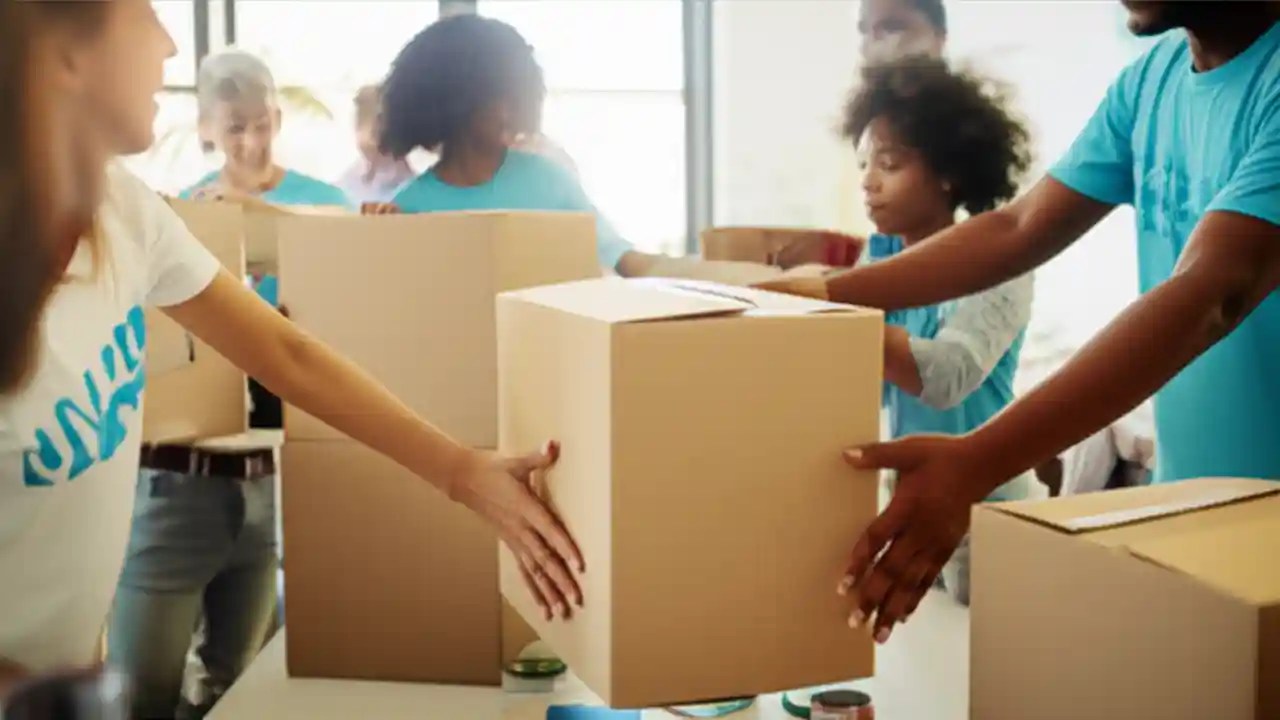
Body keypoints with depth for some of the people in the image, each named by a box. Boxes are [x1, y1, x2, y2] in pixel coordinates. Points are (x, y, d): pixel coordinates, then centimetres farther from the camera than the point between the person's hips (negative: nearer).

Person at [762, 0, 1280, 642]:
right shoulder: (1153, 77, 3)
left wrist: (976, 464, -41)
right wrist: (823, 296, -5)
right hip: (1183, 499, 6)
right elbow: (1020, 230, 5)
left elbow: (1213, 295, -32)